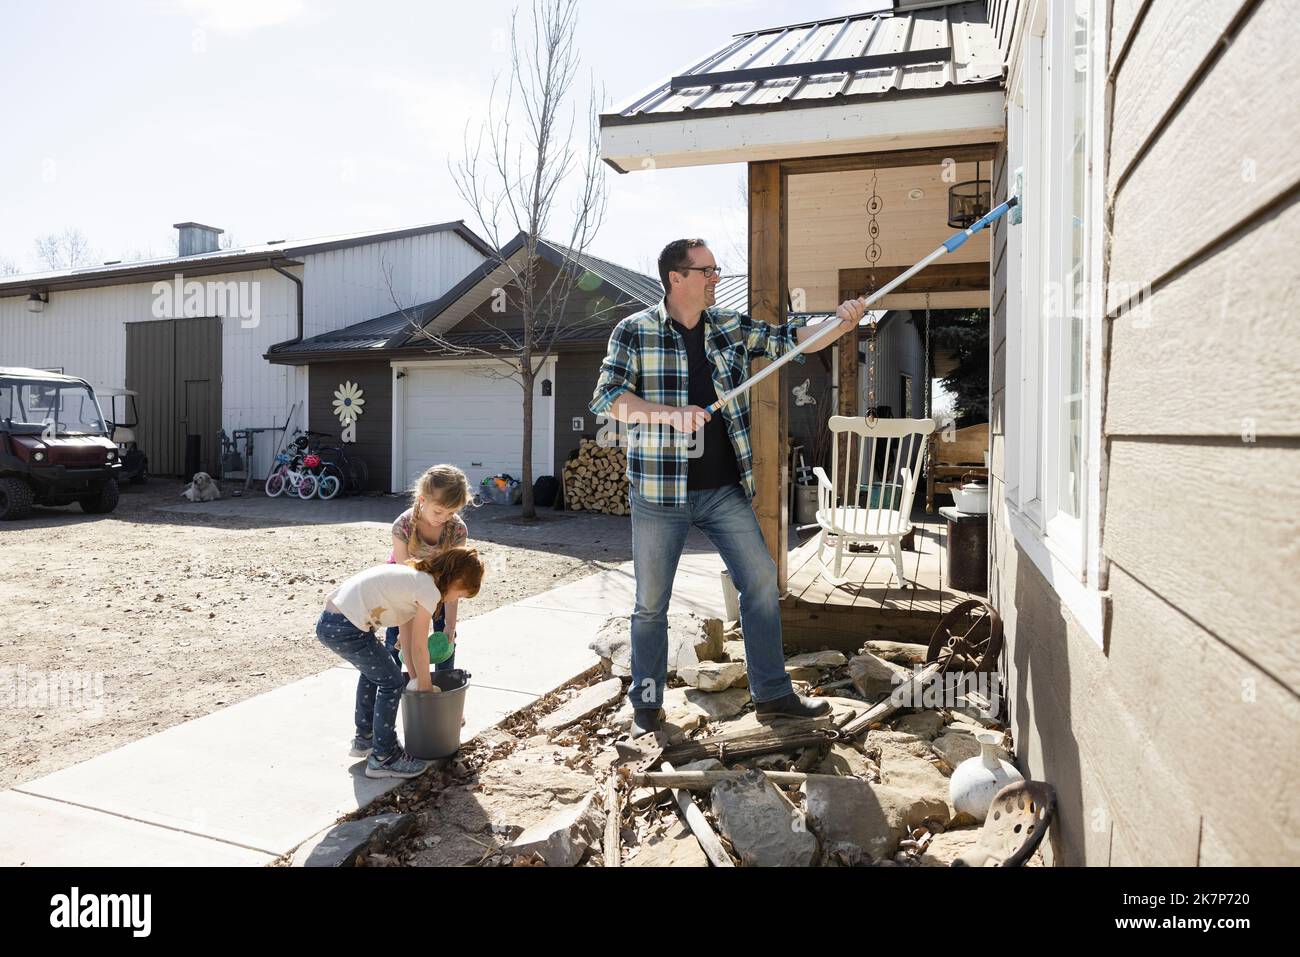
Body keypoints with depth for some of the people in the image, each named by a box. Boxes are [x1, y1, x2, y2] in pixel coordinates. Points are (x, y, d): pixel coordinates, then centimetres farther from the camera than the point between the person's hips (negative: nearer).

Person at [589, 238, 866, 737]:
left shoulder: (731, 327, 9)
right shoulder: (633, 331, -3)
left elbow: (790, 340, 7)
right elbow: (607, 398, -10)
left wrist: (840, 322, -11)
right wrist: (671, 413, -22)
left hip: (725, 490, 4)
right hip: (660, 491, -4)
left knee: (761, 582, 4)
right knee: (652, 603, 6)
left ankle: (772, 693, 19)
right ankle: (646, 704, 24)